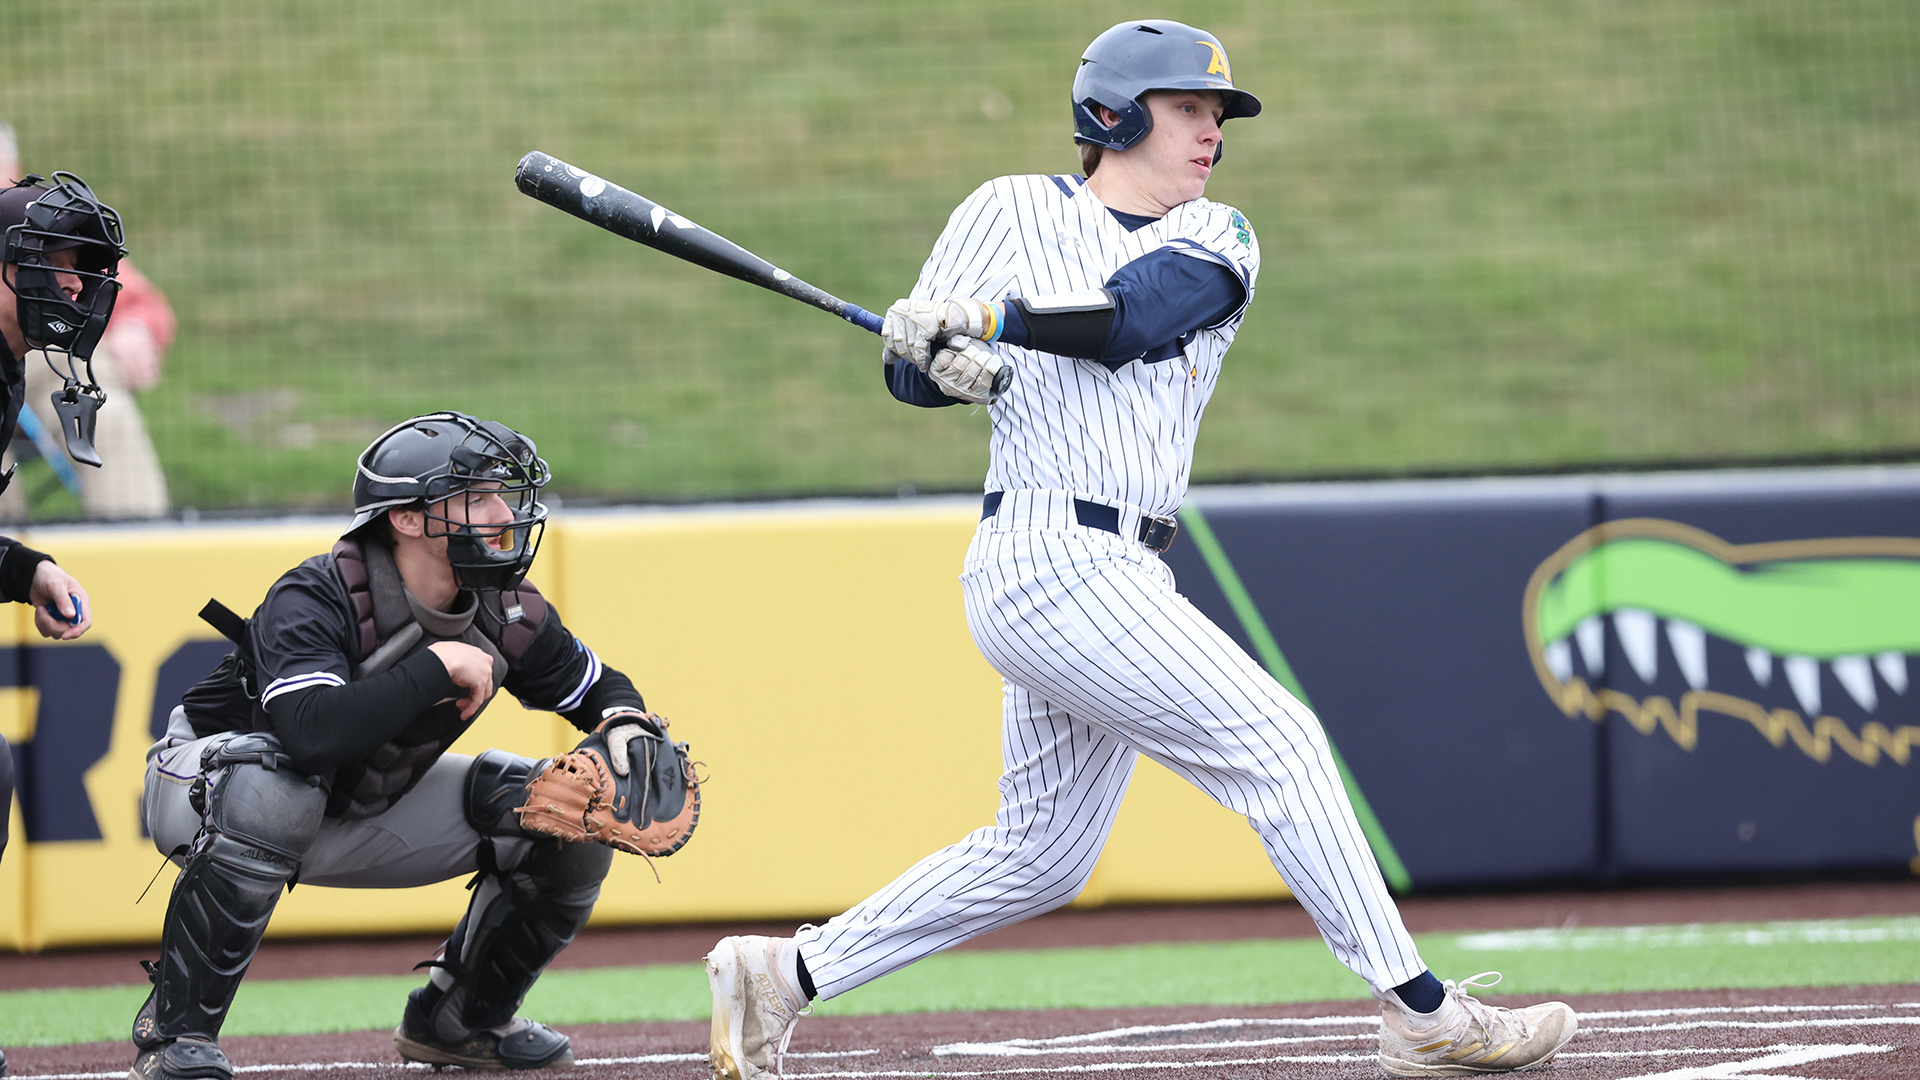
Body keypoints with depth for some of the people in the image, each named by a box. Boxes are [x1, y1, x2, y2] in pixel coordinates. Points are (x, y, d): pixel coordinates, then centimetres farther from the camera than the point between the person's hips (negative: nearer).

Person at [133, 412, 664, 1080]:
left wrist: (627, 728, -19)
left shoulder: (508, 616, -11)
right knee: (272, 785, -43)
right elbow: (313, 734, -49)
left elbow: (598, 688, 6)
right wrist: (438, 667, -40)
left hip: (365, 814, 6)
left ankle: (459, 1019, 14)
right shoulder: (314, 601, -31)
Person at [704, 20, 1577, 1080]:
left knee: (1038, 857, 13)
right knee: (1274, 740, -12)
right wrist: (943, 364, -17)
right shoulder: (1012, 213, 2)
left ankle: (783, 973, 21)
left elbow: (1138, 313, -11)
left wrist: (990, 322, -25)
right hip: (1048, 556, -7)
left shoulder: (1215, 241, 11)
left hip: (1119, 582, 7)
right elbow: (909, 374, 6)